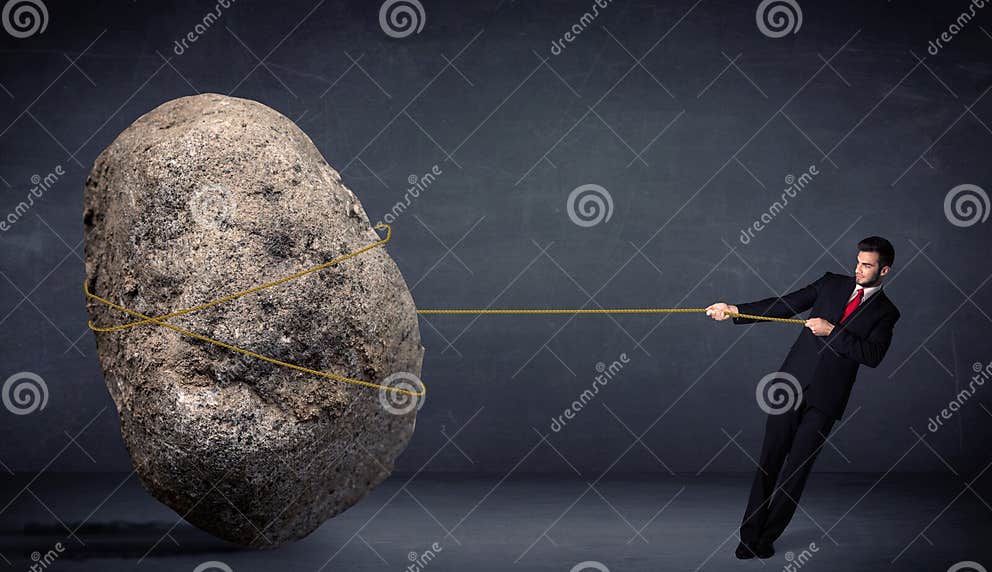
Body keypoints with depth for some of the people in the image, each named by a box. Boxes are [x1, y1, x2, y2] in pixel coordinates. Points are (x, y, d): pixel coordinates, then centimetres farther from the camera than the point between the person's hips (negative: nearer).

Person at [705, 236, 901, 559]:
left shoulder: (885, 313, 4)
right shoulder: (831, 284, 11)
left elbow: (873, 355, -11)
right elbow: (783, 306, 6)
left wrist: (832, 331, -16)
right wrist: (734, 311, -2)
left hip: (825, 398, -2)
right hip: (792, 384, 2)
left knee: (796, 469, -1)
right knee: (769, 461, 2)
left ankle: (767, 537, 11)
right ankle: (750, 534, 9)